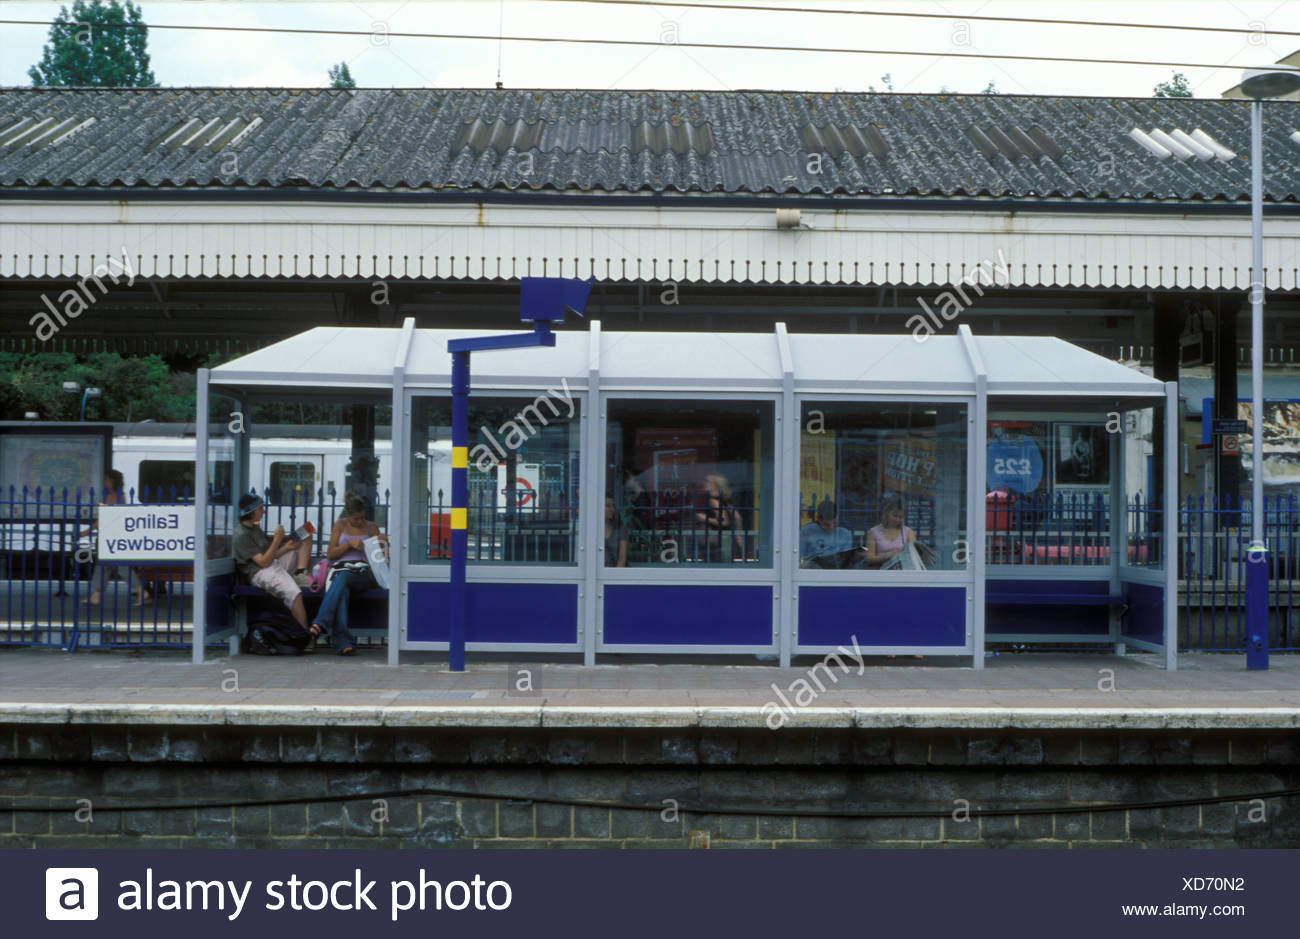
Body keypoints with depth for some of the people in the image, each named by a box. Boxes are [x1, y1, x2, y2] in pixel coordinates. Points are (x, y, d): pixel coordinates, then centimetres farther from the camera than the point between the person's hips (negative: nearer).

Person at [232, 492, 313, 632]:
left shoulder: (255, 527, 19)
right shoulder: (242, 535, -12)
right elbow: (264, 562, -19)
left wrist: (286, 548, 0)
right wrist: (277, 539, -21)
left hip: (275, 564, 10)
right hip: (260, 573, -10)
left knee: (305, 539, 12)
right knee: (293, 592, -37)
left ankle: (300, 573, -12)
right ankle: (305, 631, -33)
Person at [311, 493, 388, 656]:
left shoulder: (371, 527, 19)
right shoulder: (340, 525, 18)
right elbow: (330, 554, 11)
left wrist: (384, 543, -4)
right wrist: (349, 544, -4)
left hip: (363, 573, 0)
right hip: (340, 568, 0)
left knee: (342, 577, -38)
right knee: (341, 592, -38)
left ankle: (321, 623, -50)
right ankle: (344, 642, -53)